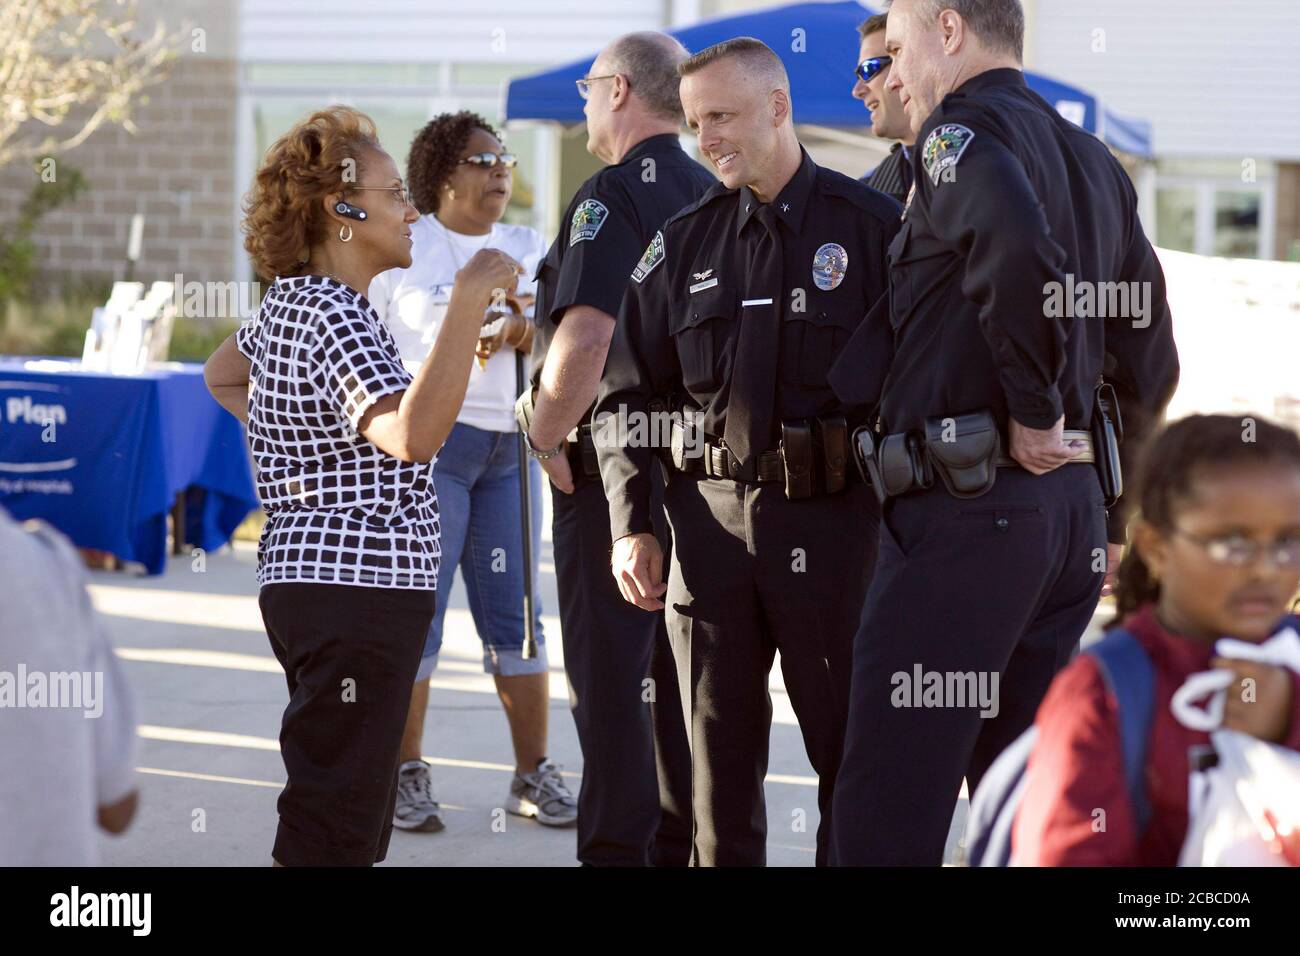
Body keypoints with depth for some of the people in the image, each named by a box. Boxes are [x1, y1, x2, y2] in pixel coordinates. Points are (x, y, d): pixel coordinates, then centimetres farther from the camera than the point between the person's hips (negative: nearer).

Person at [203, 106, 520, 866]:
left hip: (310, 573, 11)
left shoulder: (287, 304, 13)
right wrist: (470, 305, -36)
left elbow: (221, 375, 34)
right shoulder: (335, 320, -18)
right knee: (333, 828, -9)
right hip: (357, 585, -11)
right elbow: (413, 435, -36)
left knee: (359, 804, 18)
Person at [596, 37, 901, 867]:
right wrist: (631, 527, 4)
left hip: (831, 519, -3)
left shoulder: (872, 227, 0)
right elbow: (628, 394, 13)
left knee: (851, 744, 2)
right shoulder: (684, 245, 11)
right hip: (712, 515, 3)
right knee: (720, 751, 8)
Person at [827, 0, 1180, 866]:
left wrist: (1033, 411, -16)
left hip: (967, 506, -9)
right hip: (1070, 510, 9)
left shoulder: (963, 129, -6)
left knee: (889, 803, -8)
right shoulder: (1097, 164, 20)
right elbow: (1151, 361, 21)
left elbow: (1018, 251, -28)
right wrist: (1115, 515, 24)